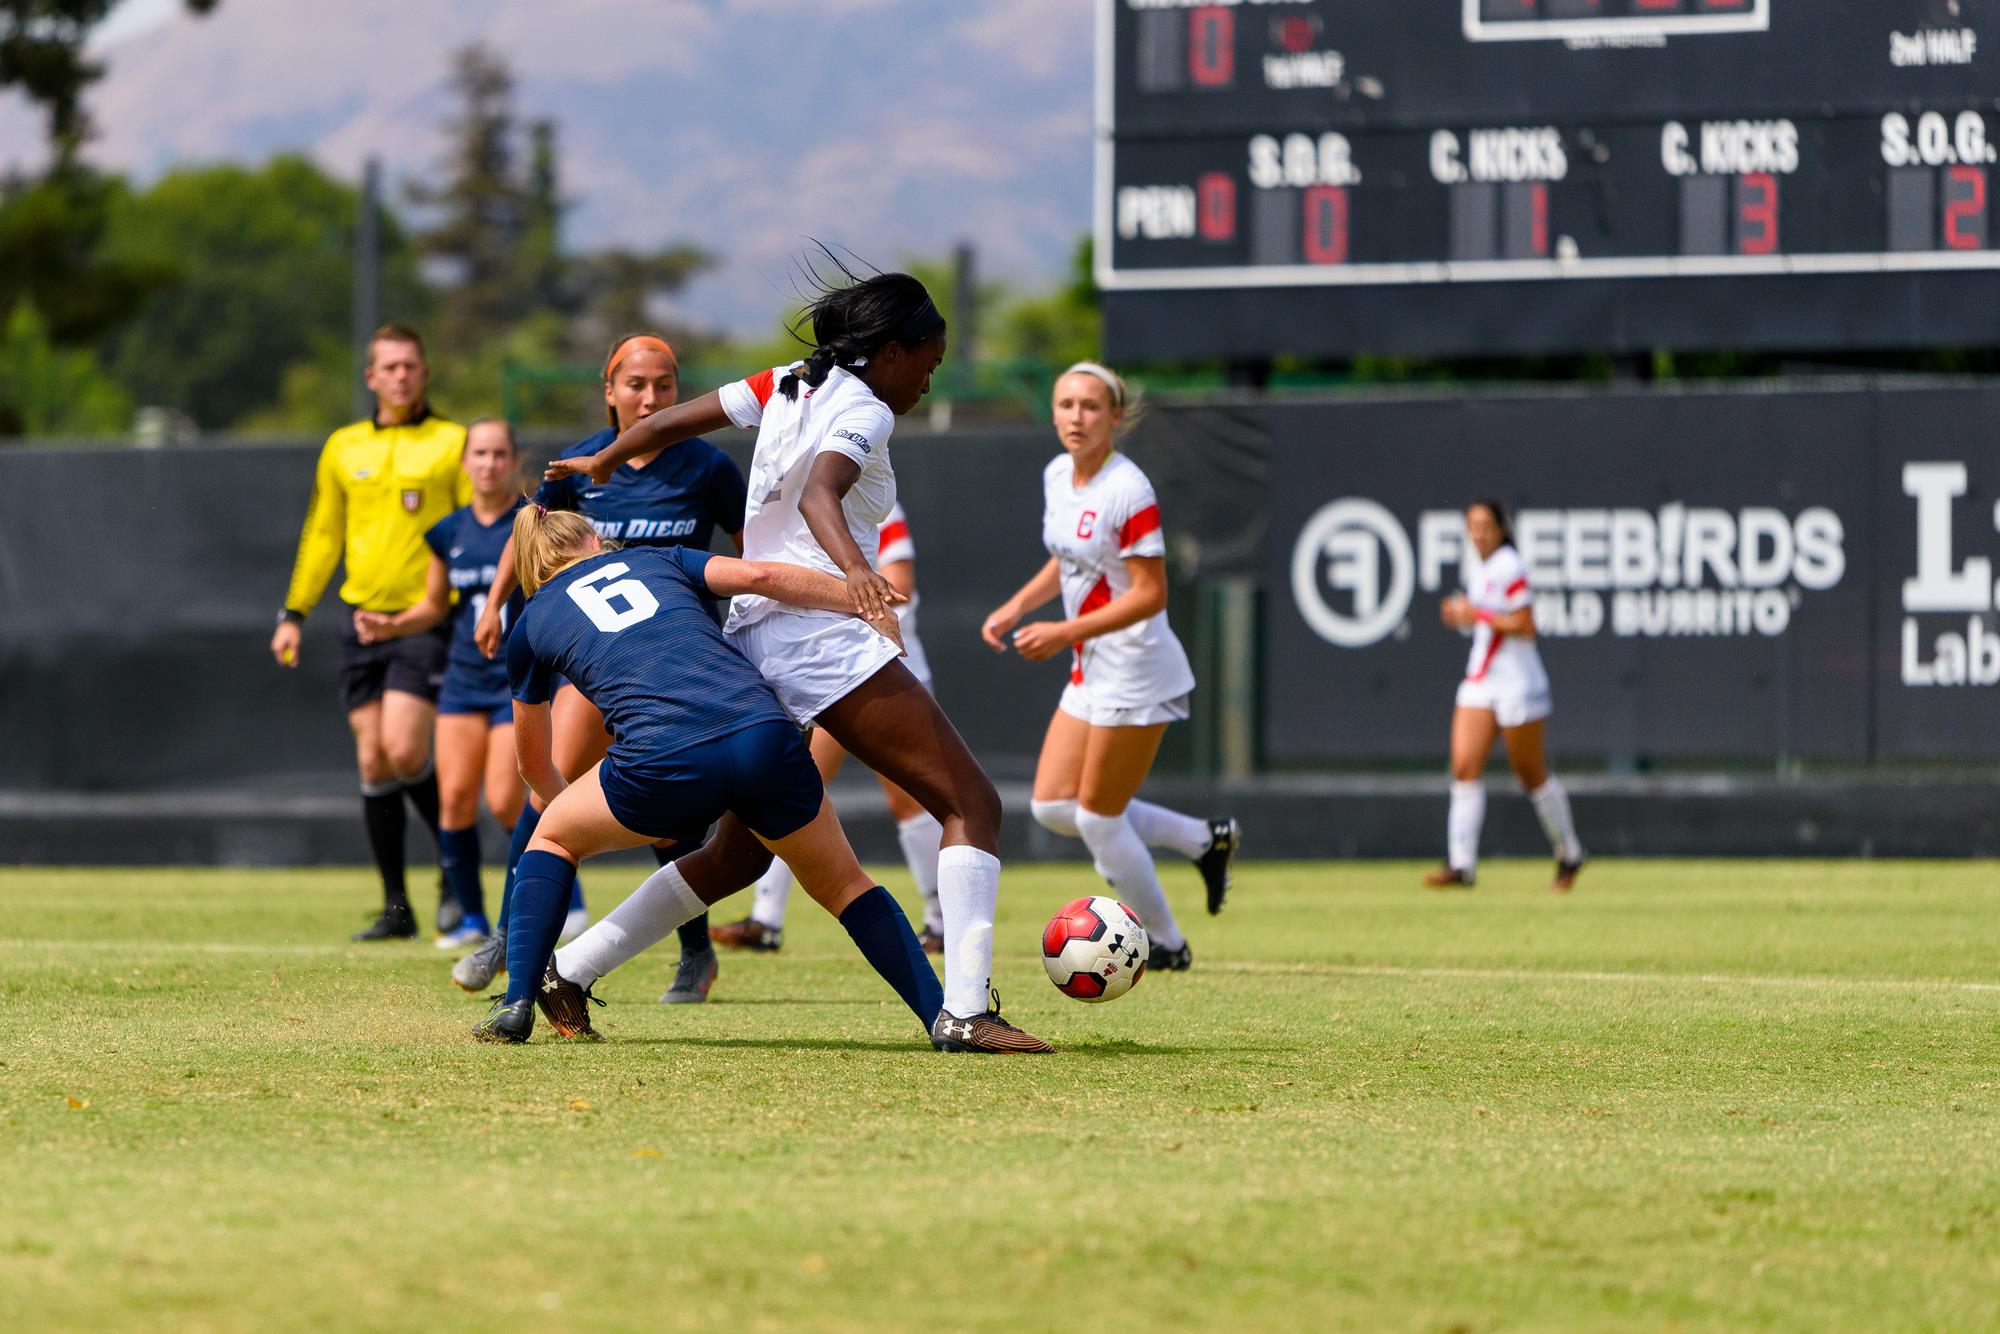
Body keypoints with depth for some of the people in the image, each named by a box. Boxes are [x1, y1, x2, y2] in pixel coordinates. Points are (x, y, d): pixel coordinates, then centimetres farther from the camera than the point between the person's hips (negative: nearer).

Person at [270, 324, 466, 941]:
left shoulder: (452, 443, 0)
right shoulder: (343, 448, 12)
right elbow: (322, 535, 18)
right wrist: (293, 613, 13)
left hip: (427, 619, -4)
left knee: (403, 753, -16)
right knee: (372, 761, 1)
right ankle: (396, 907, 7)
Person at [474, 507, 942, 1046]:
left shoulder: (530, 627, 26)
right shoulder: (656, 559, 28)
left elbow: (533, 765, 39)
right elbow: (758, 576, 9)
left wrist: (563, 803, 60)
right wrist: (872, 609, 17)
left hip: (663, 763, -1)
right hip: (765, 737, 1)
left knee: (553, 836, 28)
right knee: (843, 886, 24)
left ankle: (517, 1005, 14)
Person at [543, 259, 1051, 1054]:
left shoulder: (787, 387, 17)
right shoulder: (862, 411, -6)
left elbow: (667, 423, 22)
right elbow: (820, 497, -25)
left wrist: (600, 465, 40)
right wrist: (854, 570, -43)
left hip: (751, 639, 9)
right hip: (824, 636, -9)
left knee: (741, 852, 18)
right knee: (971, 806, -8)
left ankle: (564, 969, 12)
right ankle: (964, 1010, -23)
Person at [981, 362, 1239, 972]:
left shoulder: (1129, 491, -21)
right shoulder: (1057, 475, 5)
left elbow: (1150, 594, -21)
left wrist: (1064, 634, -24)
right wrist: (1015, 607, 6)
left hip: (1136, 674, -9)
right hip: (1091, 673, 9)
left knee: (1098, 819, -1)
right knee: (1051, 807, 9)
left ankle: (1166, 944, 18)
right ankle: (1204, 840, 22)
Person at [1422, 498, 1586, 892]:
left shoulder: (1509, 569, -17)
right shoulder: (1476, 563, 9)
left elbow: (1526, 627, -20)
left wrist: (1477, 614, -19)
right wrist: (1462, 615, 6)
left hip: (1517, 680, -8)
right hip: (1479, 680, 8)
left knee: (1532, 775, 4)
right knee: (1465, 766, -7)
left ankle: (1569, 855, 24)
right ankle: (1461, 864, -11)